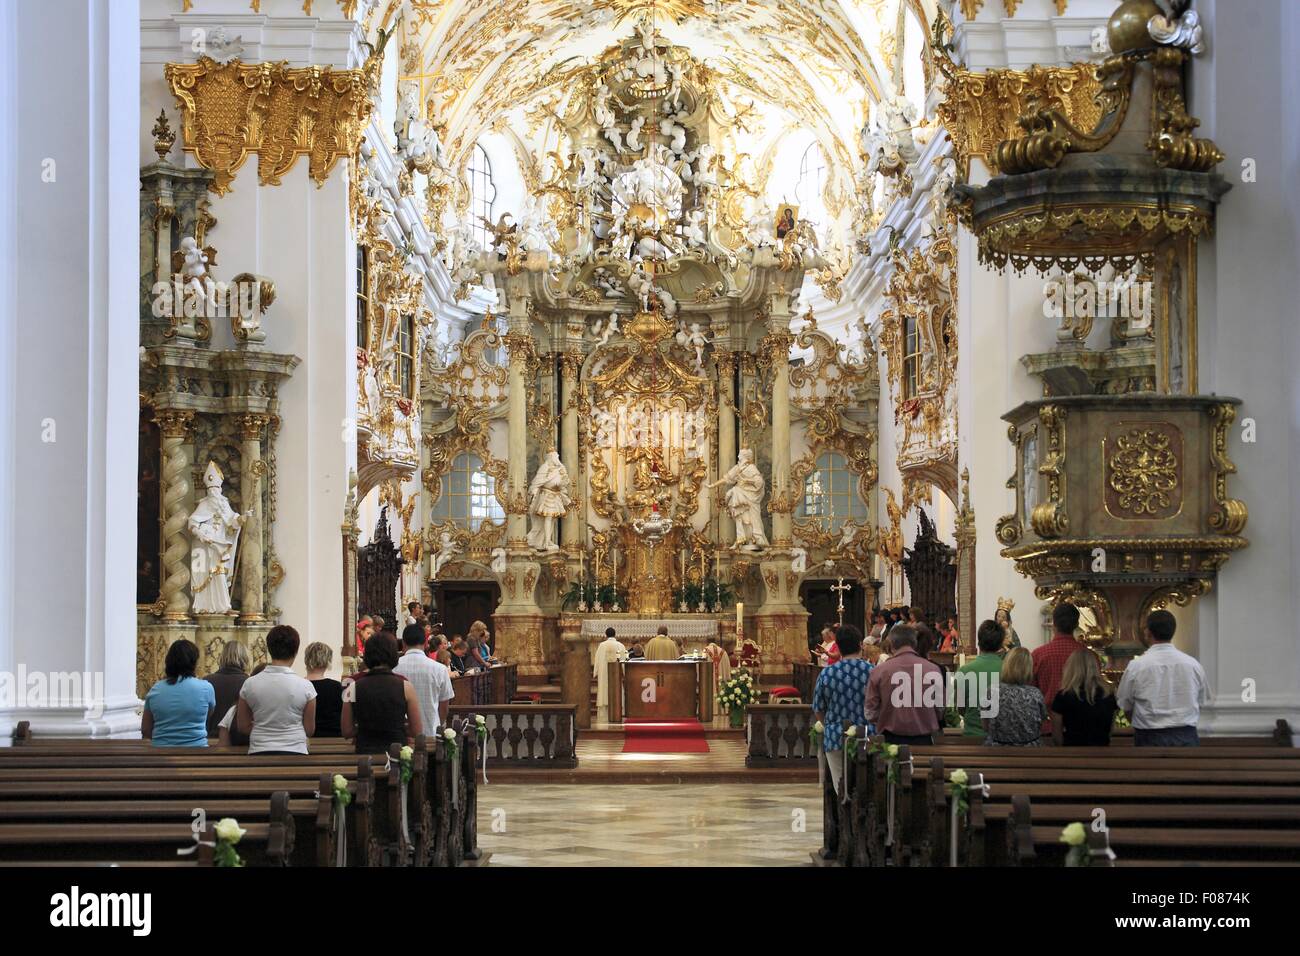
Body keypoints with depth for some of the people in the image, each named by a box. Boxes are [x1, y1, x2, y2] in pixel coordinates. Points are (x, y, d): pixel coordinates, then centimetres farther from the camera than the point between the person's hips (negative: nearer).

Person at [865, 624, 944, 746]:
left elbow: (871, 712, -1)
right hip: (924, 739, 0)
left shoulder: (878, 671, -7)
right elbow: (940, 709, 3)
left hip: (891, 740, 0)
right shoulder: (933, 669, -7)